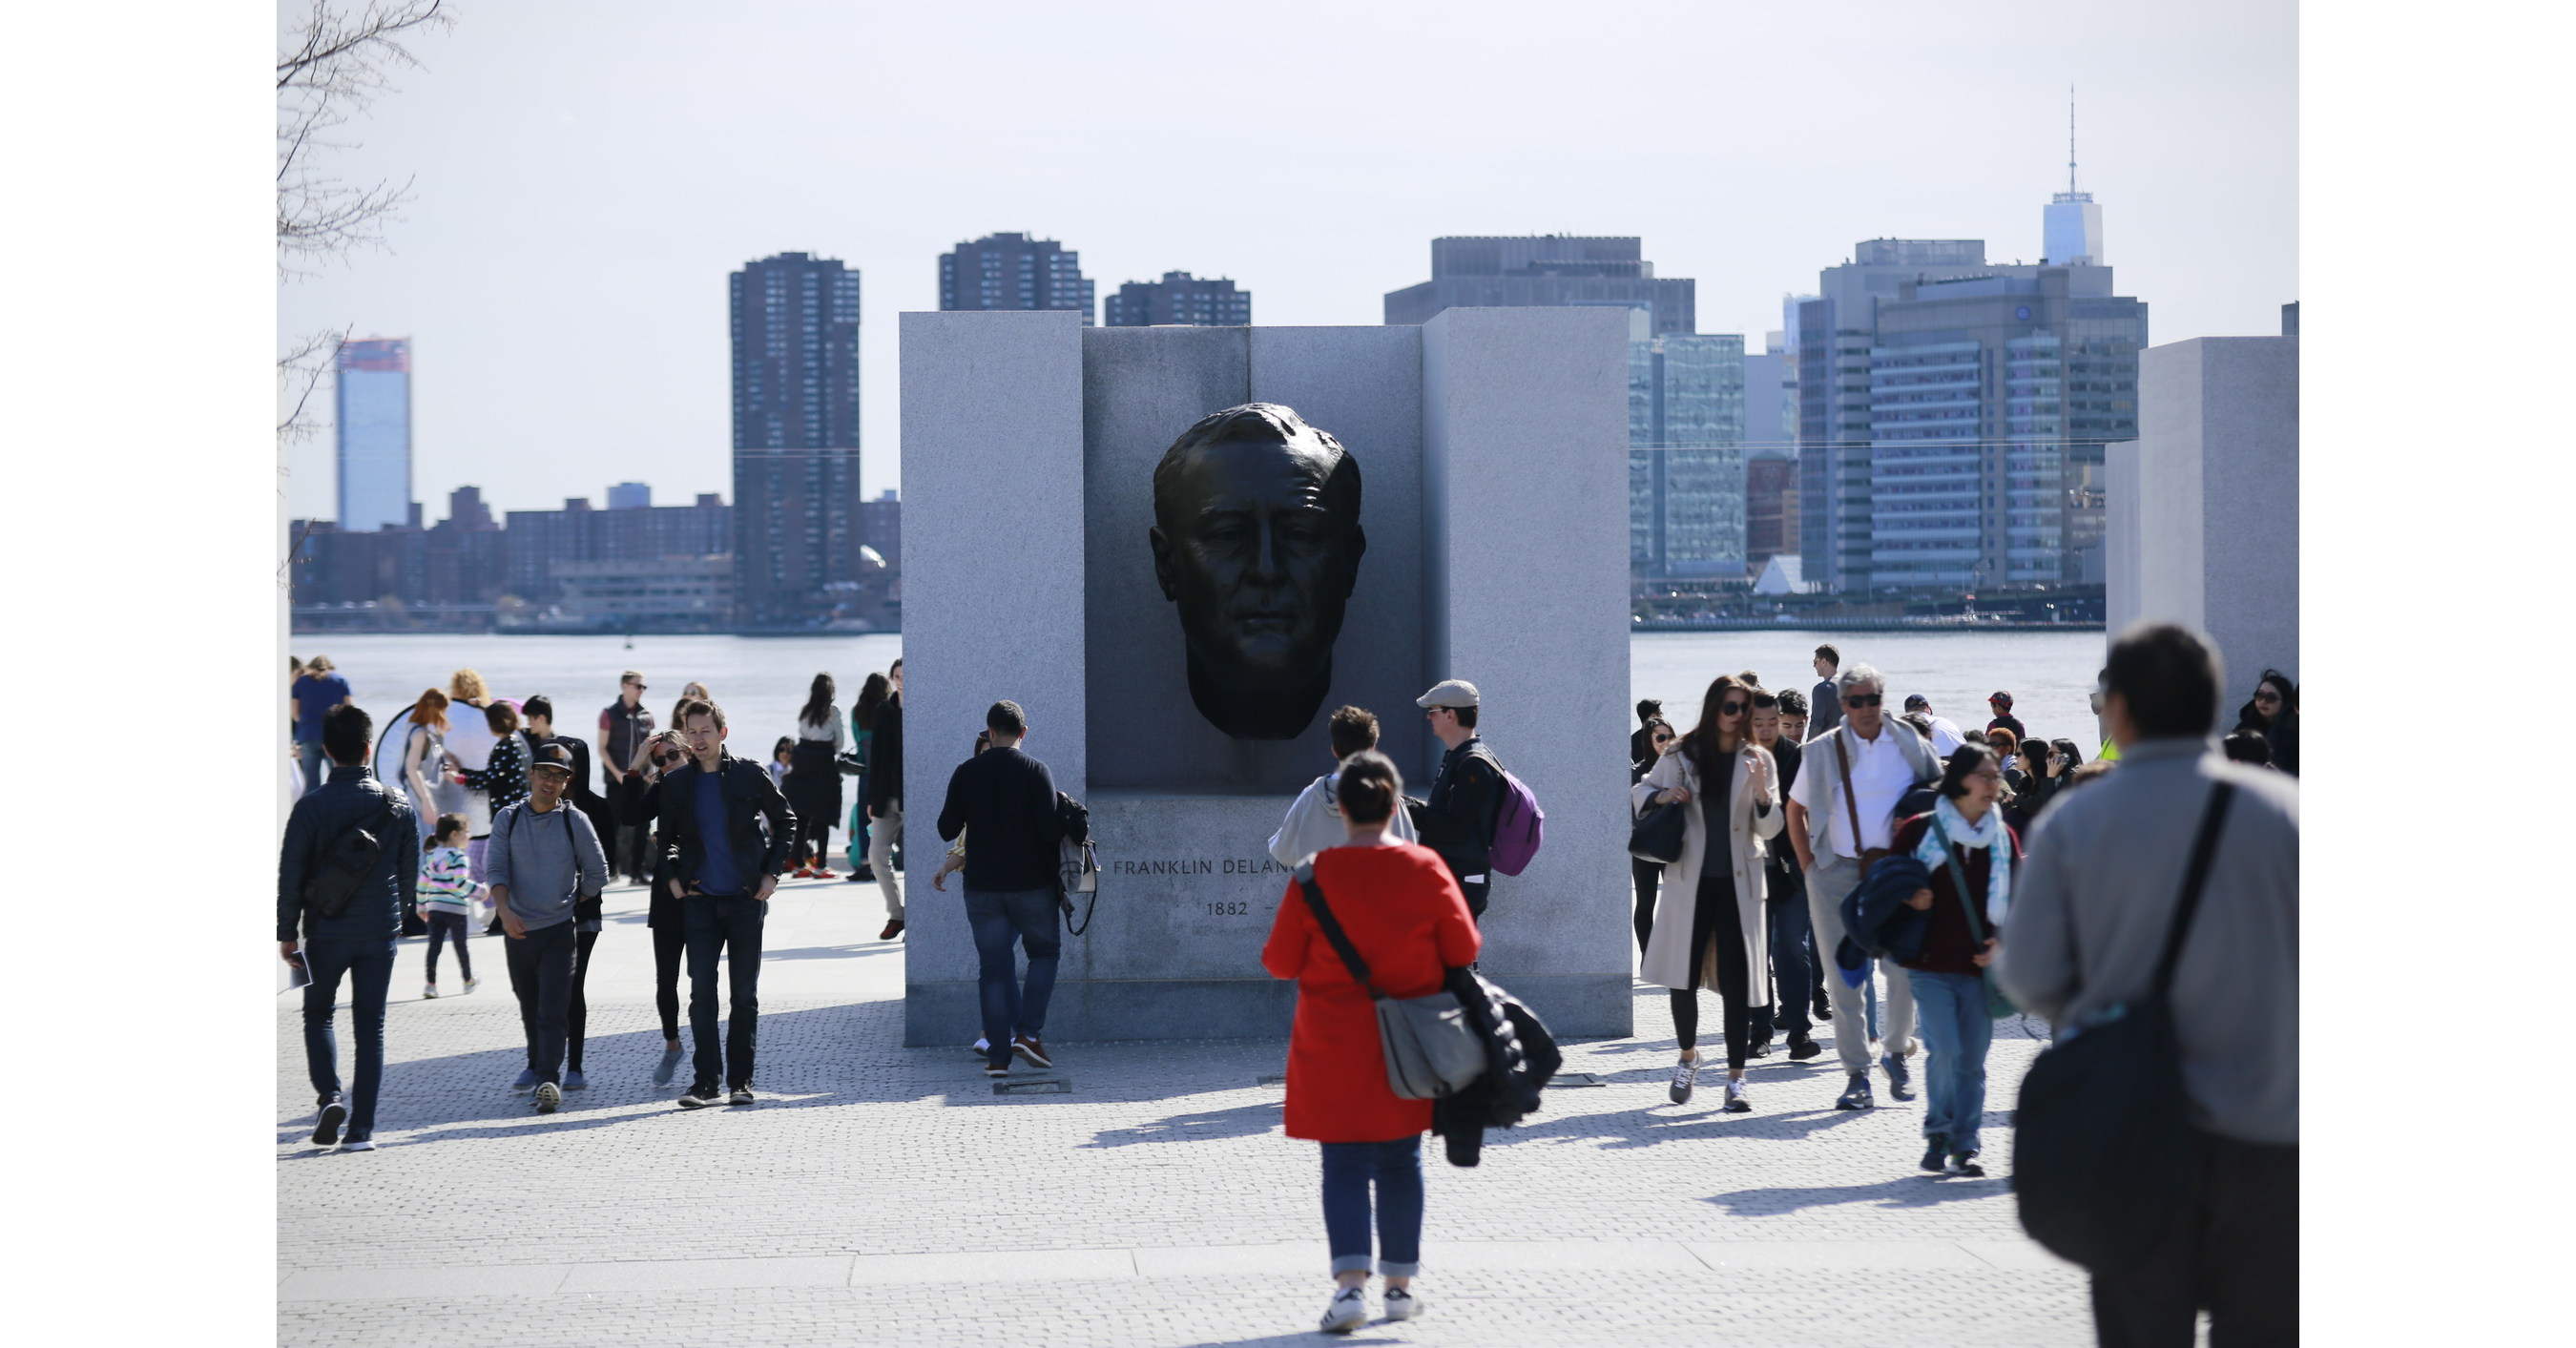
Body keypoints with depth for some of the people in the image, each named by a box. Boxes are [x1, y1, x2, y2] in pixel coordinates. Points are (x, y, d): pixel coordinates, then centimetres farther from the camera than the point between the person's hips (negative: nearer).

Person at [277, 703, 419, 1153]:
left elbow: (291, 874, -6)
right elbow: (410, 873, 8)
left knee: (317, 1015, 16)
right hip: (381, 931, 2)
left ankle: (329, 1096, -6)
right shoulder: (398, 804, 0)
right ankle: (361, 1129, 2)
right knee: (371, 1028, 6)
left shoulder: (311, 805, -9)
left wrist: (286, 933, 2)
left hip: (327, 932, -2)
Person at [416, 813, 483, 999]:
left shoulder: (431, 857, 10)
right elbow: (461, 882, -23)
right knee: (461, 946, 10)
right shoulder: (458, 857, -12)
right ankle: (469, 981, 25)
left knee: (434, 946, 2)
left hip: (434, 909, 5)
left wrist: (421, 906, 21)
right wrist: (480, 891, -13)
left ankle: (430, 984, -7)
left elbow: (422, 883, 13)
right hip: (456, 909, -5)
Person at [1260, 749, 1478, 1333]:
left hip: (1335, 1050, -2)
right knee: (1401, 1162, 14)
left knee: (1345, 1164, 2)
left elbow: (1280, 962, -5)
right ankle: (1400, 1285, 18)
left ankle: (1351, 1283, -13)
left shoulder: (1314, 875, -11)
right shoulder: (1427, 869, -7)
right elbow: (1464, 952, 0)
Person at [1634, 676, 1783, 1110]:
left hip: (1739, 882, -1)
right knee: (1684, 975, 4)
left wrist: (1762, 792, -20)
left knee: (1736, 980, -4)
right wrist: (1661, 795, -7)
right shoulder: (1682, 757, 3)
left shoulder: (1758, 760, 3)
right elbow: (1639, 791, 15)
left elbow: (1770, 829, -1)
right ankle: (1688, 1055, 29)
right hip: (1690, 879, 1)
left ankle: (1736, 1077, 0)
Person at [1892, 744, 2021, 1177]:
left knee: (1973, 1059, 2)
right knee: (1945, 1049, -12)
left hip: (1978, 966, 3)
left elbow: (2017, 899, 15)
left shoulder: (2004, 838, 8)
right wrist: (1909, 901, -12)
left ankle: (1965, 1145, 11)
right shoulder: (1920, 830, -1)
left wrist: (2001, 942, 0)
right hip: (1930, 963, -3)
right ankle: (1937, 1132, 8)